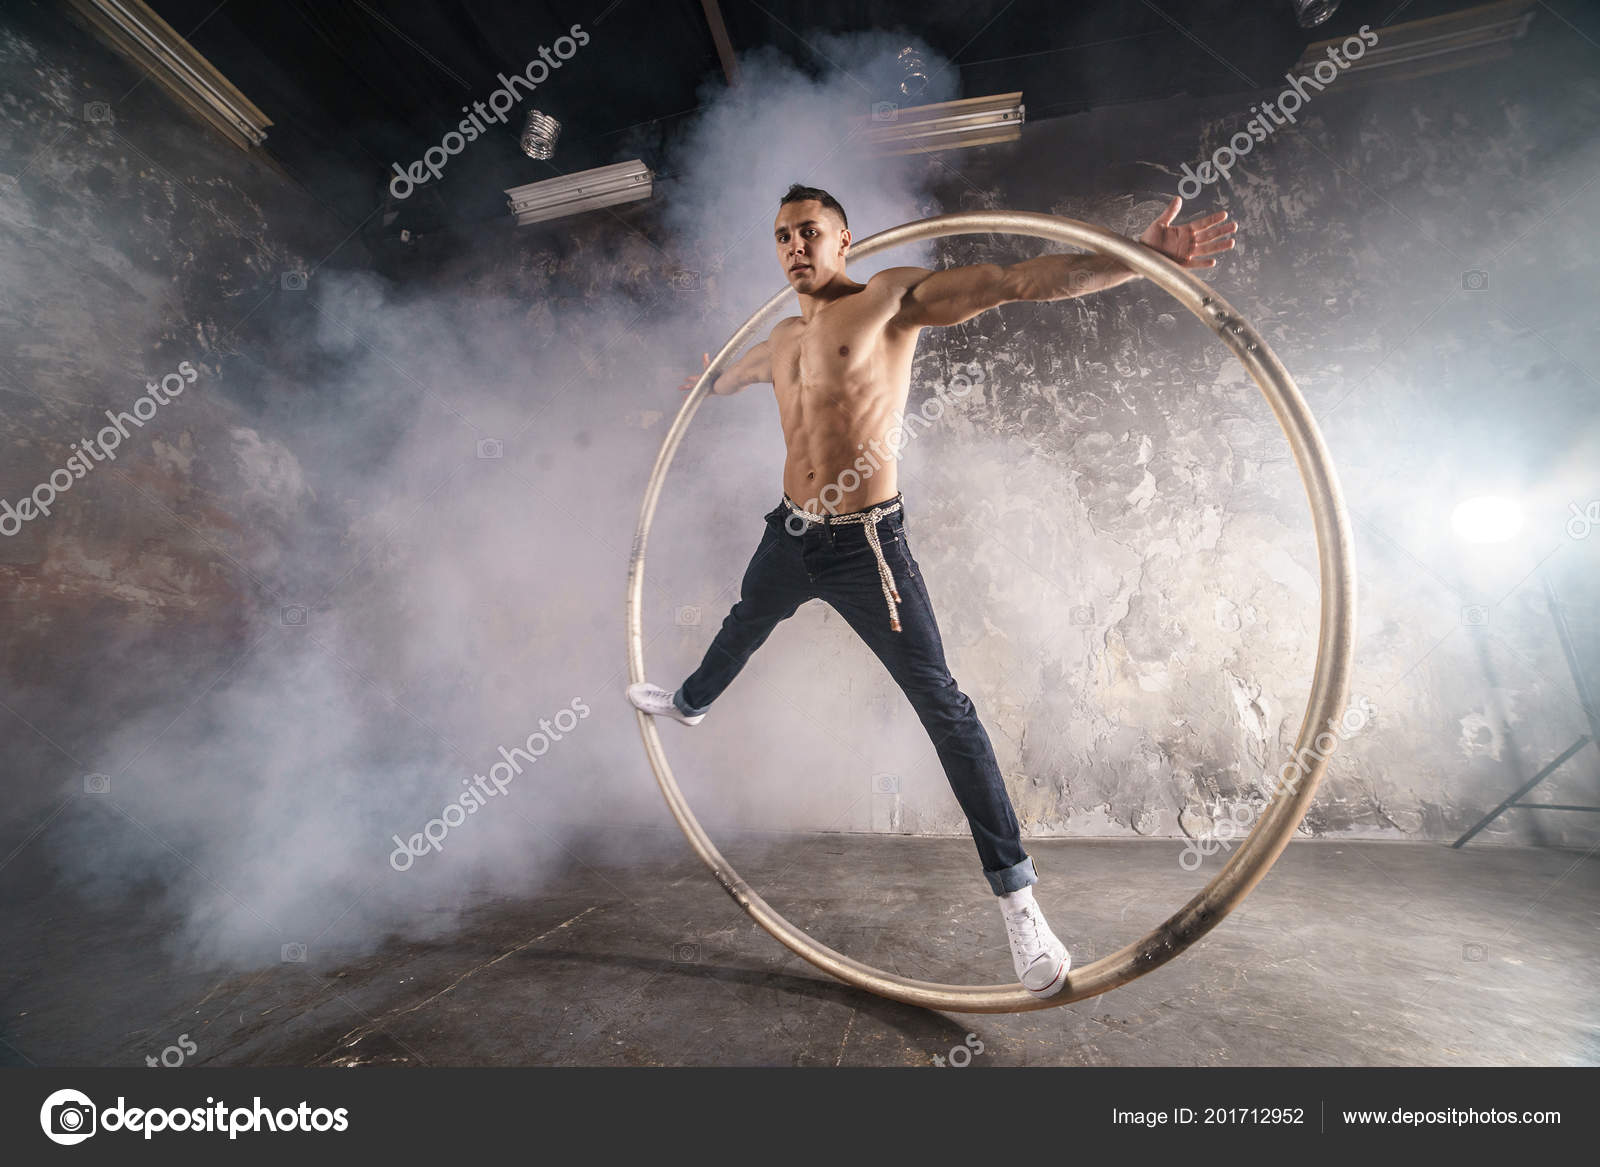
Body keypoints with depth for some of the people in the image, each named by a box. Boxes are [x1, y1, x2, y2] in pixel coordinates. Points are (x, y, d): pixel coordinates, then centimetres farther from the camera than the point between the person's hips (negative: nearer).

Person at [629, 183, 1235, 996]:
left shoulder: (891, 298, -5)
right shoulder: (782, 339, 16)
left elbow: (1016, 282, -15)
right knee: (742, 625, 30)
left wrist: (1137, 257, -27)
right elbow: (741, 369, 40)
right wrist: (706, 383, 61)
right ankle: (689, 704, 61)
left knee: (942, 706, -8)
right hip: (790, 534, 8)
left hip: (864, 545, -7)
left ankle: (1016, 896, 2)